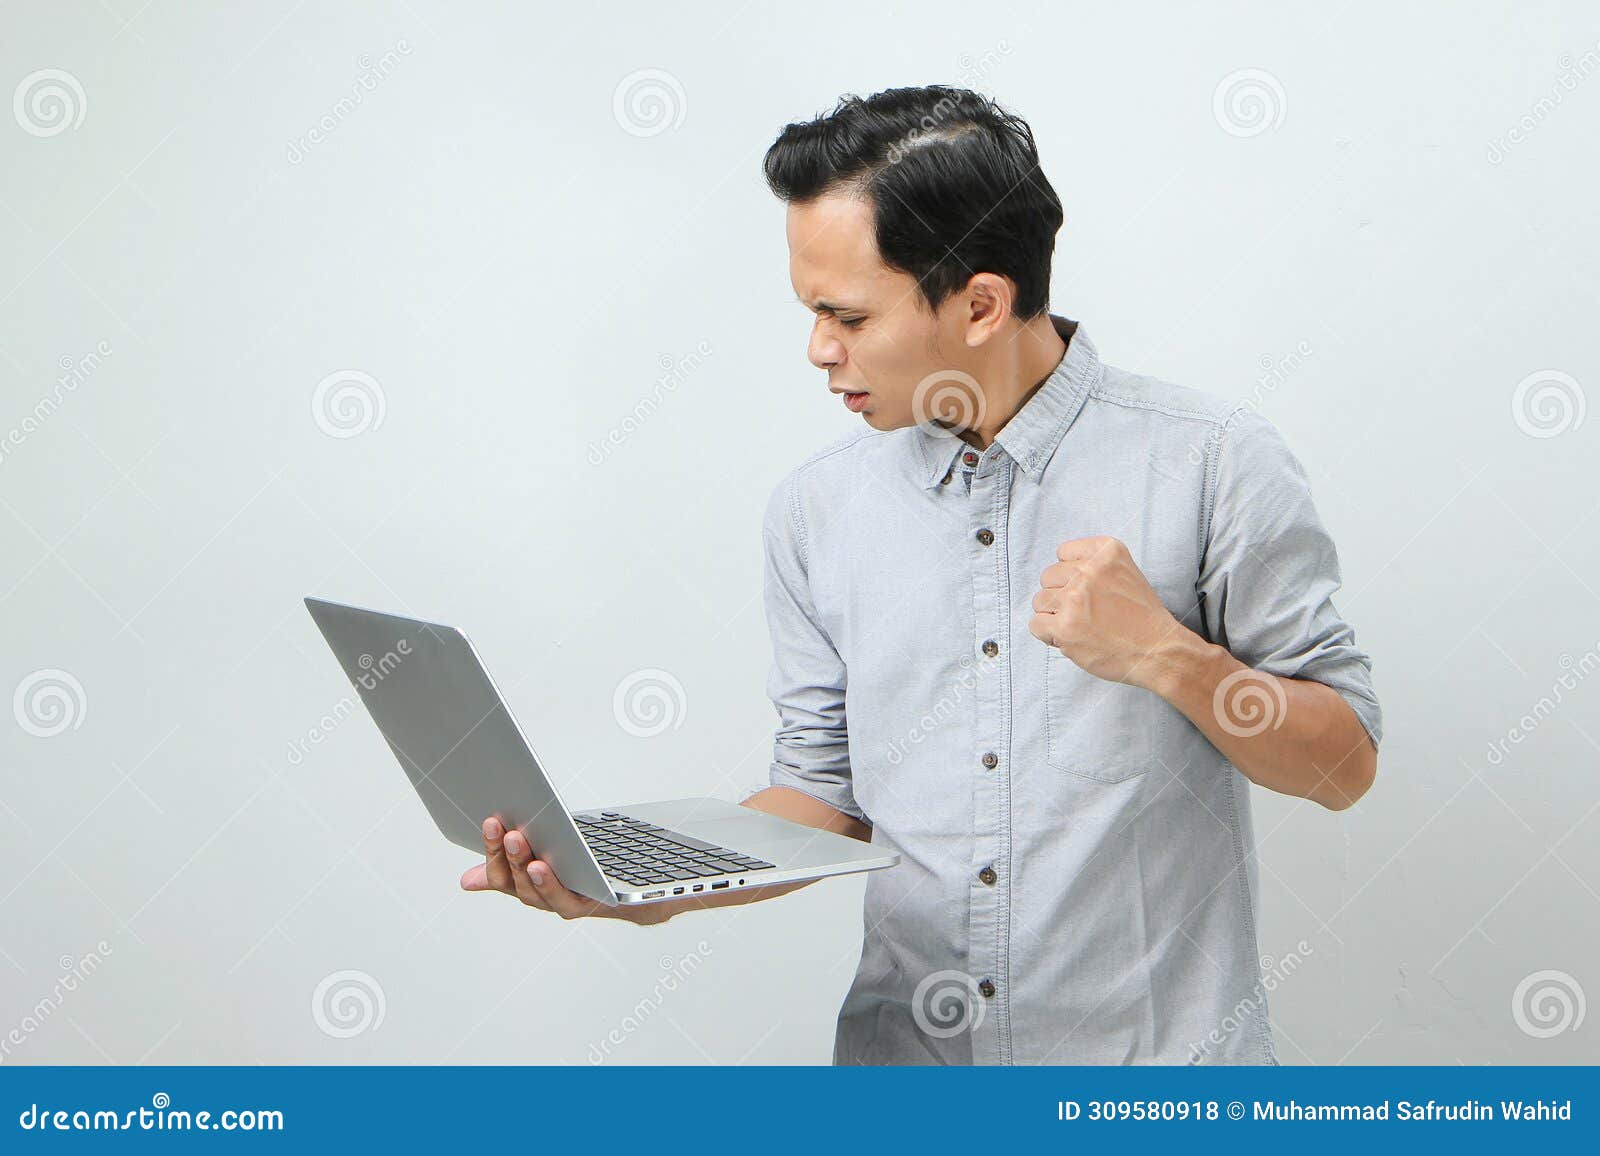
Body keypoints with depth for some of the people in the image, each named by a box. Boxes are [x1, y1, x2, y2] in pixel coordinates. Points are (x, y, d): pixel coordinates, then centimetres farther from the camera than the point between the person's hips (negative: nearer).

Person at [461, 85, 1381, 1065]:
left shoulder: (1211, 461, -9)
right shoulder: (816, 509, 3)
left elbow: (1344, 765, -5)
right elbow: (828, 789, 7)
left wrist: (1166, 653, -19)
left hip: (1158, 1056, -2)